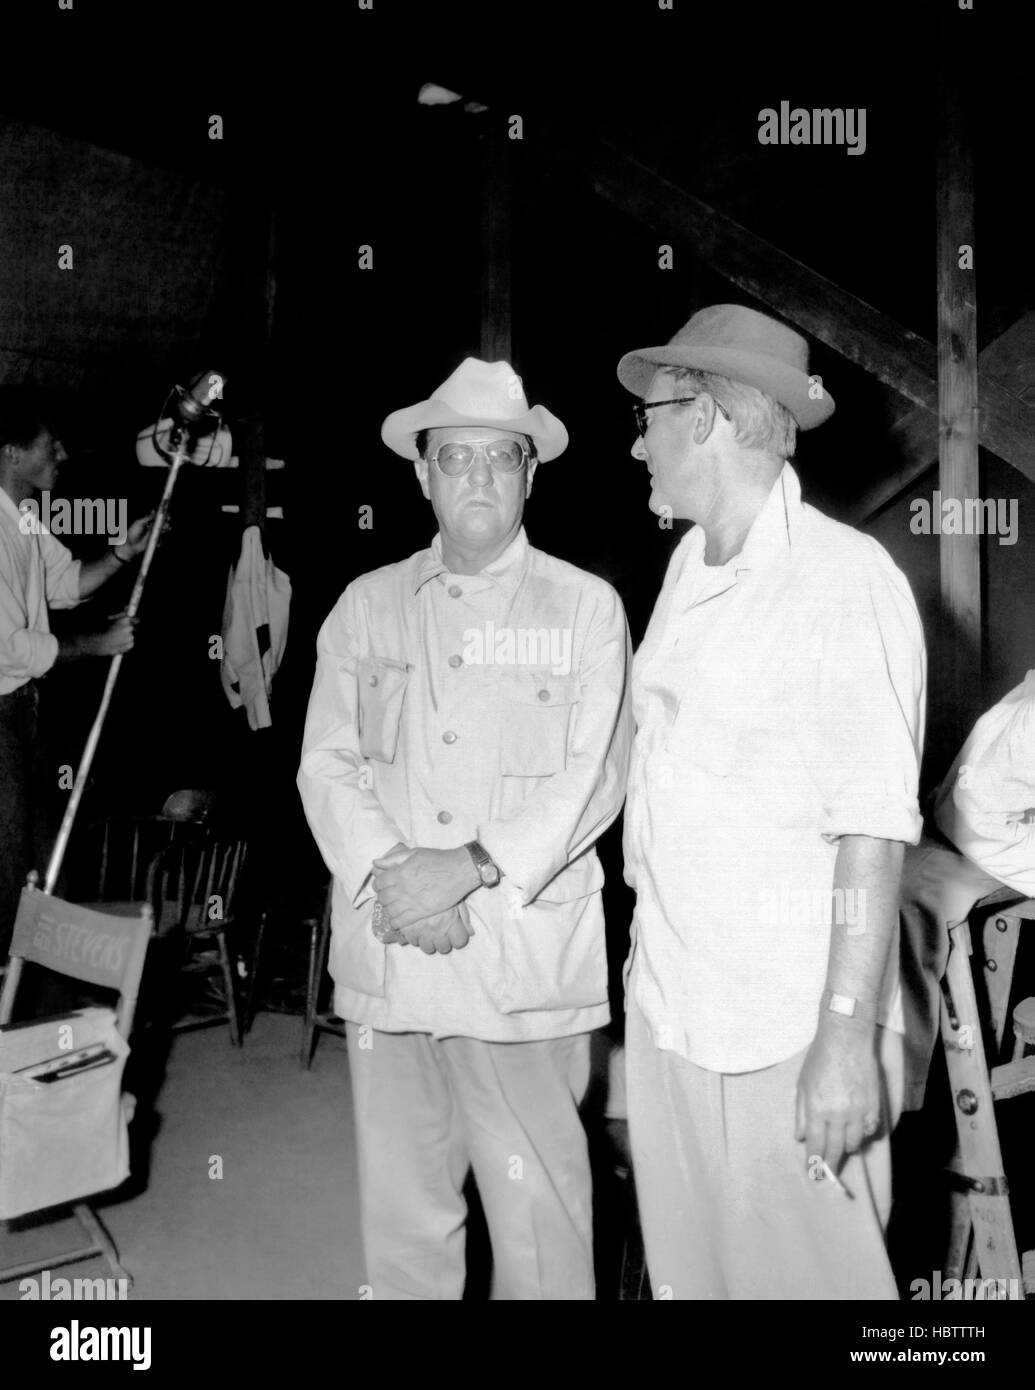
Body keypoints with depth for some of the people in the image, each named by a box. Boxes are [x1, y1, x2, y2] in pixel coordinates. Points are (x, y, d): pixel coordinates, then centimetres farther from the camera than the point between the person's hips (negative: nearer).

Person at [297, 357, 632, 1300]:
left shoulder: (586, 606, 4)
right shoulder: (367, 604, 12)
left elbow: (594, 773, -5)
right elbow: (327, 761, 5)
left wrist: (474, 864, -15)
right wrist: (388, 872, -11)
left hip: (527, 953, -2)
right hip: (387, 953, 3)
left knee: (538, 1213, 2)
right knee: (401, 1208, 11)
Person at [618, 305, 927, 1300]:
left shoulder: (846, 578, -14)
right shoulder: (688, 564, 10)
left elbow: (873, 828, -17)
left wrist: (847, 1037, -18)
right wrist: (649, 943, 12)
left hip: (787, 1032, -7)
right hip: (664, 1006, 7)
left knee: (804, 1270, 6)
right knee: (681, 1267, 18)